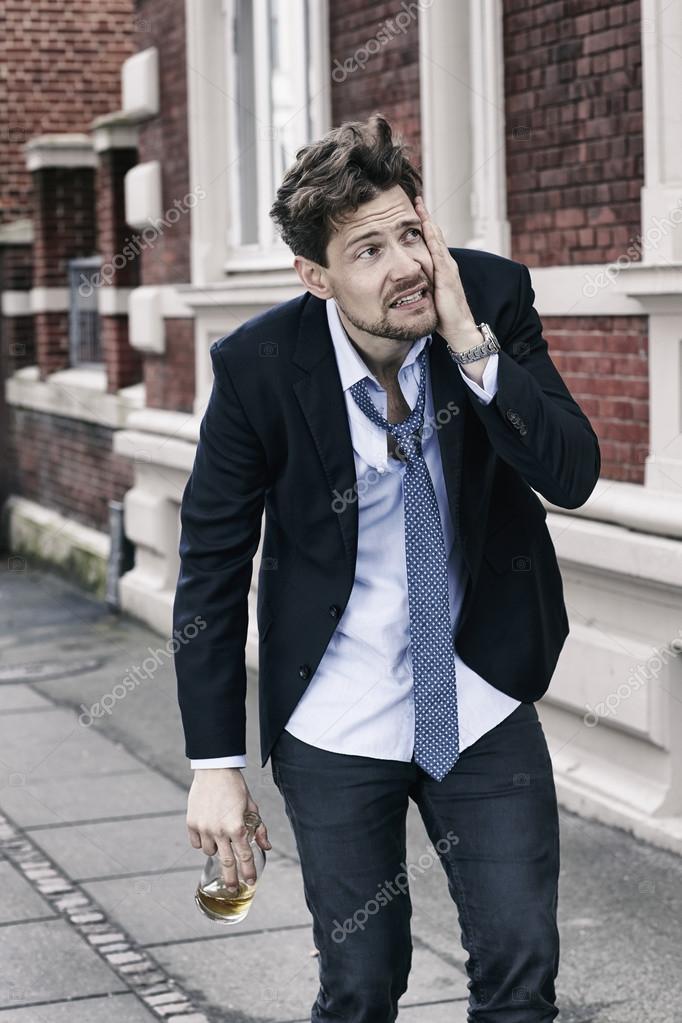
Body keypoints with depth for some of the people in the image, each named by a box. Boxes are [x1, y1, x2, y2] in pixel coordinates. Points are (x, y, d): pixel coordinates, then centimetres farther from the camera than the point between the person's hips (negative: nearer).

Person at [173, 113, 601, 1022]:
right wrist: (216, 762, -7)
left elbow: (572, 475, -17)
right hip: (338, 725, -1)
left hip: (482, 703, 2)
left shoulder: (494, 295, -12)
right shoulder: (259, 364, -16)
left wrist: (471, 342, -29)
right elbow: (213, 563, -8)